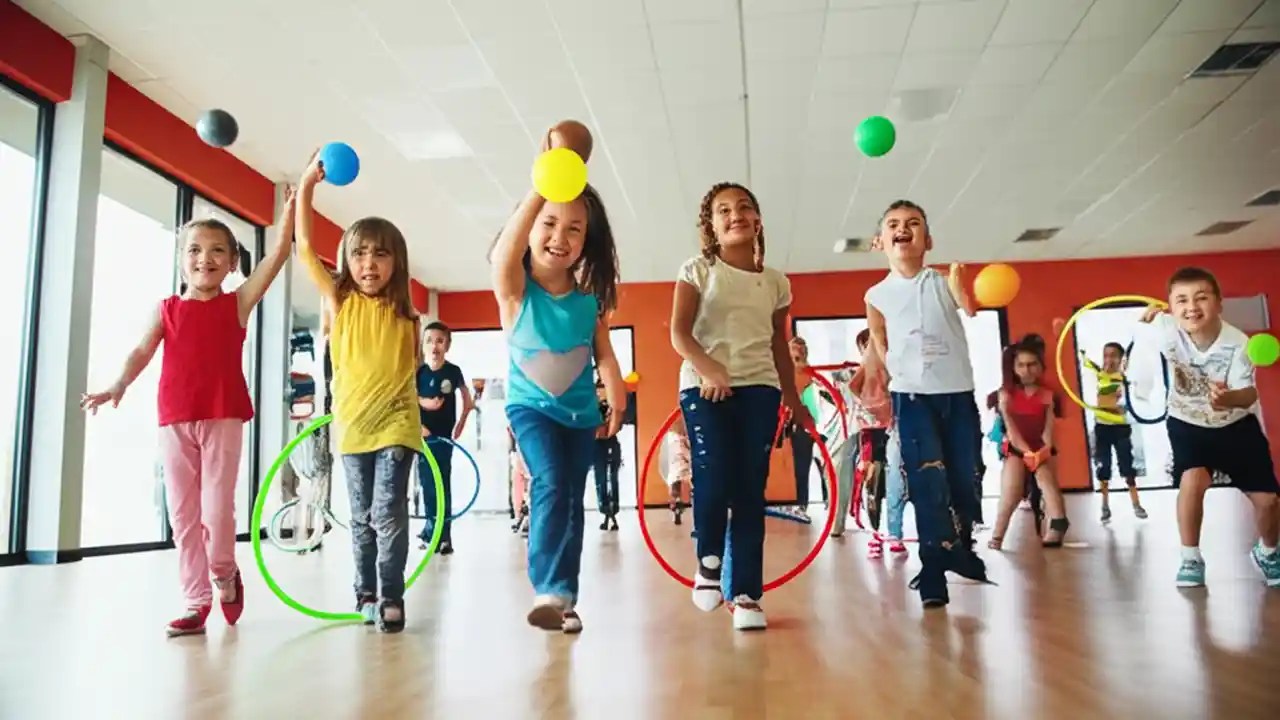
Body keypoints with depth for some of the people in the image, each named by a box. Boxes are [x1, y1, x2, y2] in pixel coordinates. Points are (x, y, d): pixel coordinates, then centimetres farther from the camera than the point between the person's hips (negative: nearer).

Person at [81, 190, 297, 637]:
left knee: (217, 511, -7)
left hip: (223, 418, -2)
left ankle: (224, 573, 24)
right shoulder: (167, 309, 10)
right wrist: (119, 385, -22)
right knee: (182, 516, 6)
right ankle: (196, 603, 16)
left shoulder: (238, 303, 5)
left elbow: (279, 252, -3)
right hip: (175, 421, 2)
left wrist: (292, 204, -10)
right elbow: (142, 351, -3)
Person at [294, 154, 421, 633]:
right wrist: (307, 185, -10)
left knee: (388, 512, -5)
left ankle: (391, 597, 4)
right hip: (351, 424, 2)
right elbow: (305, 247, -6)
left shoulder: (404, 314, -2)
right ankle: (366, 593, 23)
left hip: (395, 423, -2)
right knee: (361, 517, 12)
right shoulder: (339, 302, -1)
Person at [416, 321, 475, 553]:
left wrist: (461, 423, 5)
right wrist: (417, 425, -11)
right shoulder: (418, 372, -3)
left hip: (444, 434, -2)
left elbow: (467, 398, 10)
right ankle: (432, 530, 19)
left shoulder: (453, 371, -4)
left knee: (443, 483, -2)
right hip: (424, 434, 2)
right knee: (427, 483, 7)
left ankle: (443, 534, 1)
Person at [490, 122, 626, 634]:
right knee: (550, 485, -24)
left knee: (572, 501, 9)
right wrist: (543, 185, -50)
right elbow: (506, 247, -37)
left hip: (580, 412, 3)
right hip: (530, 406, -3)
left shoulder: (590, 298, -7)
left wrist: (617, 399, -15)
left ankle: (564, 598, 21)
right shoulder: (515, 289, -17)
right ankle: (550, 591, -22)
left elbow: (603, 352, -1)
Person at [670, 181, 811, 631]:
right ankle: (709, 562, 14)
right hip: (704, 387, -2)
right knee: (713, 480, -15)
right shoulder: (698, 271, 4)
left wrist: (795, 402, 20)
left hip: (759, 388, 3)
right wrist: (708, 368, -23)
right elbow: (679, 333, -5)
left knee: (750, 491, -1)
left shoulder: (776, 283, 14)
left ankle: (745, 592, 6)